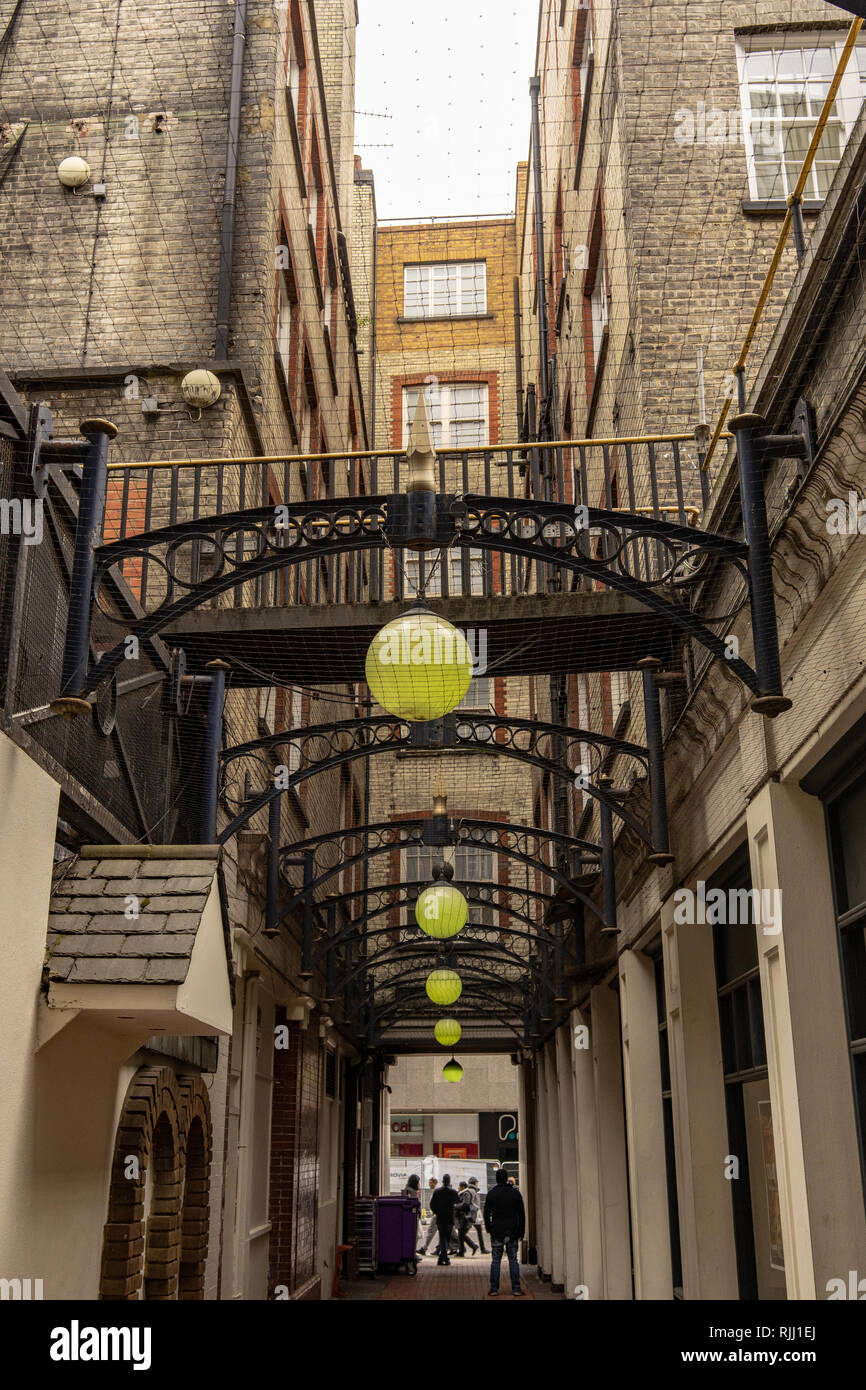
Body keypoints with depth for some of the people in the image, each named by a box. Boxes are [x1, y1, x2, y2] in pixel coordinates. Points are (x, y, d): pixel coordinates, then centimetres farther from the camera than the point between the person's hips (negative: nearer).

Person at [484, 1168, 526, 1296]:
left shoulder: (491, 1193, -2)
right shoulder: (515, 1193, 1)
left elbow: (486, 1213, 0)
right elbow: (522, 1214, 4)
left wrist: (489, 1228, 10)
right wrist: (521, 1231, 10)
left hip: (497, 1232, -1)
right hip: (512, 1232, 1)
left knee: (496, 1260, 4)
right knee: (513, 1259, 5)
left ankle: (494, 1289, 4)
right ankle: (516, 1289, 3)